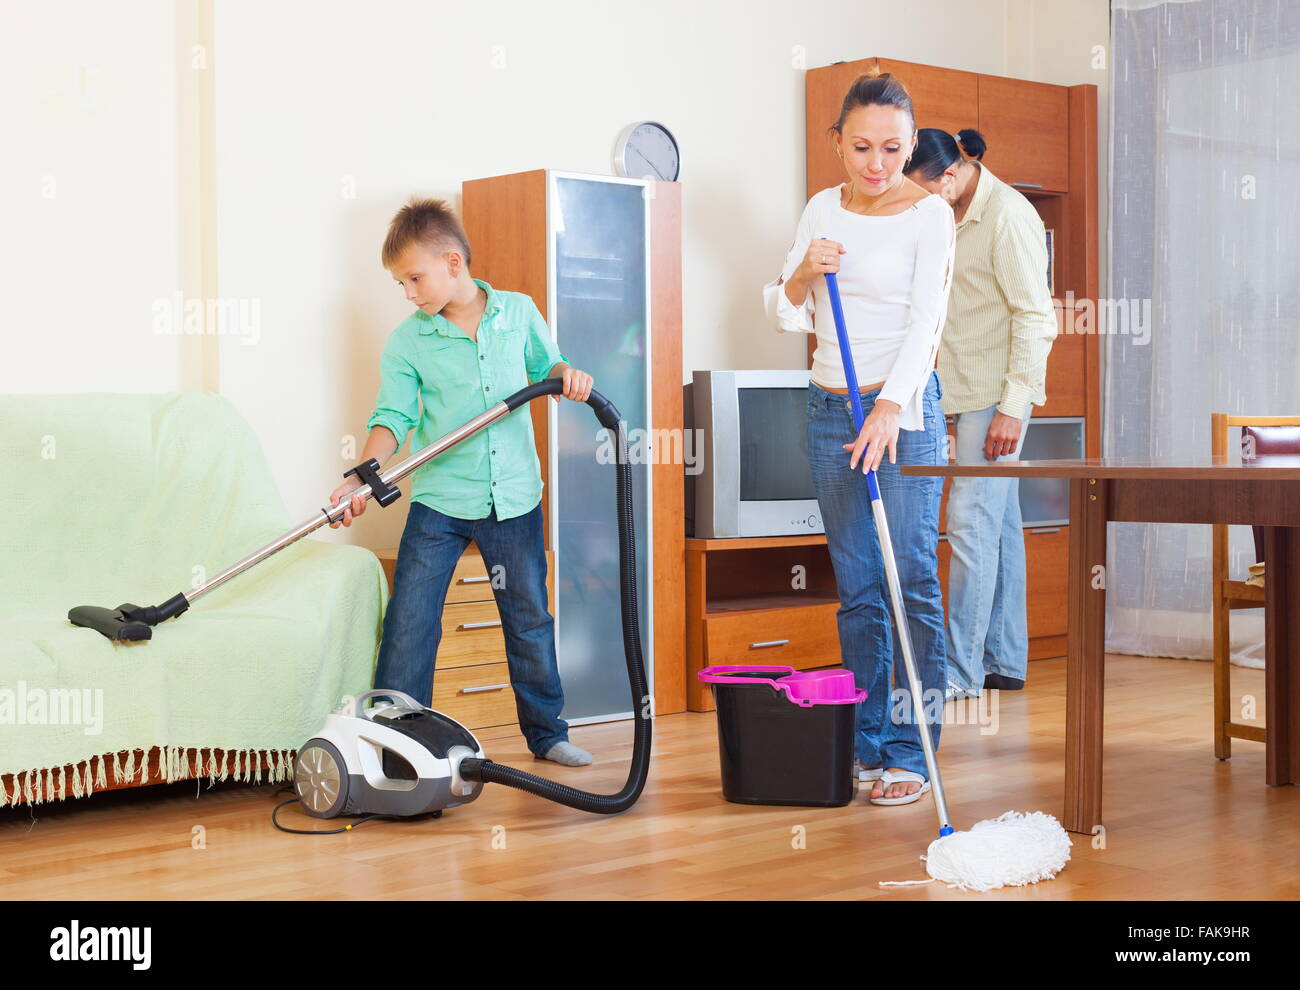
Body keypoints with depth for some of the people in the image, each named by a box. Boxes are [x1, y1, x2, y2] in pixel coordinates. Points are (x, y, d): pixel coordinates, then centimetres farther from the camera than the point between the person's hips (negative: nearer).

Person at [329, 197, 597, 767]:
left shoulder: (519, 312, 1)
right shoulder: (407, 341, -3)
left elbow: (544, 364, 16)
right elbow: (392, 416, -7)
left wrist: (568, 375, -7)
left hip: (513, 498, 1)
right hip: (439, 501, -1)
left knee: (529, 619, 12)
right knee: (408, 623, -4)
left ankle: (547, 733, 26)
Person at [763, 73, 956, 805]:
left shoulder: (930, 215, -4)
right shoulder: (823, 209, 10)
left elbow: (924, 320, -15)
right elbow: (788, 317, 10)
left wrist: (889, 409, -28)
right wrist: (805, 272, -11)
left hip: (903, 407, -5)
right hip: (830, 408, 5)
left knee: (912, 579, -7)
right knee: (856, 585, 8)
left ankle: (910, 752, -1)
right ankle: (864, 743, 15)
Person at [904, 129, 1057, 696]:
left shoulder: (1008, 215, -13)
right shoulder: (953, 218, 13)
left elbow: (1036, 318, -17)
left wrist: (1012, 406, -20)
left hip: (998, 394, -9)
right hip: (969, 395, 9)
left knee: (971, 522, -11)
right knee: (998, 525, 11)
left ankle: (962, 669, -8)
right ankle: (1005, 660, 17)